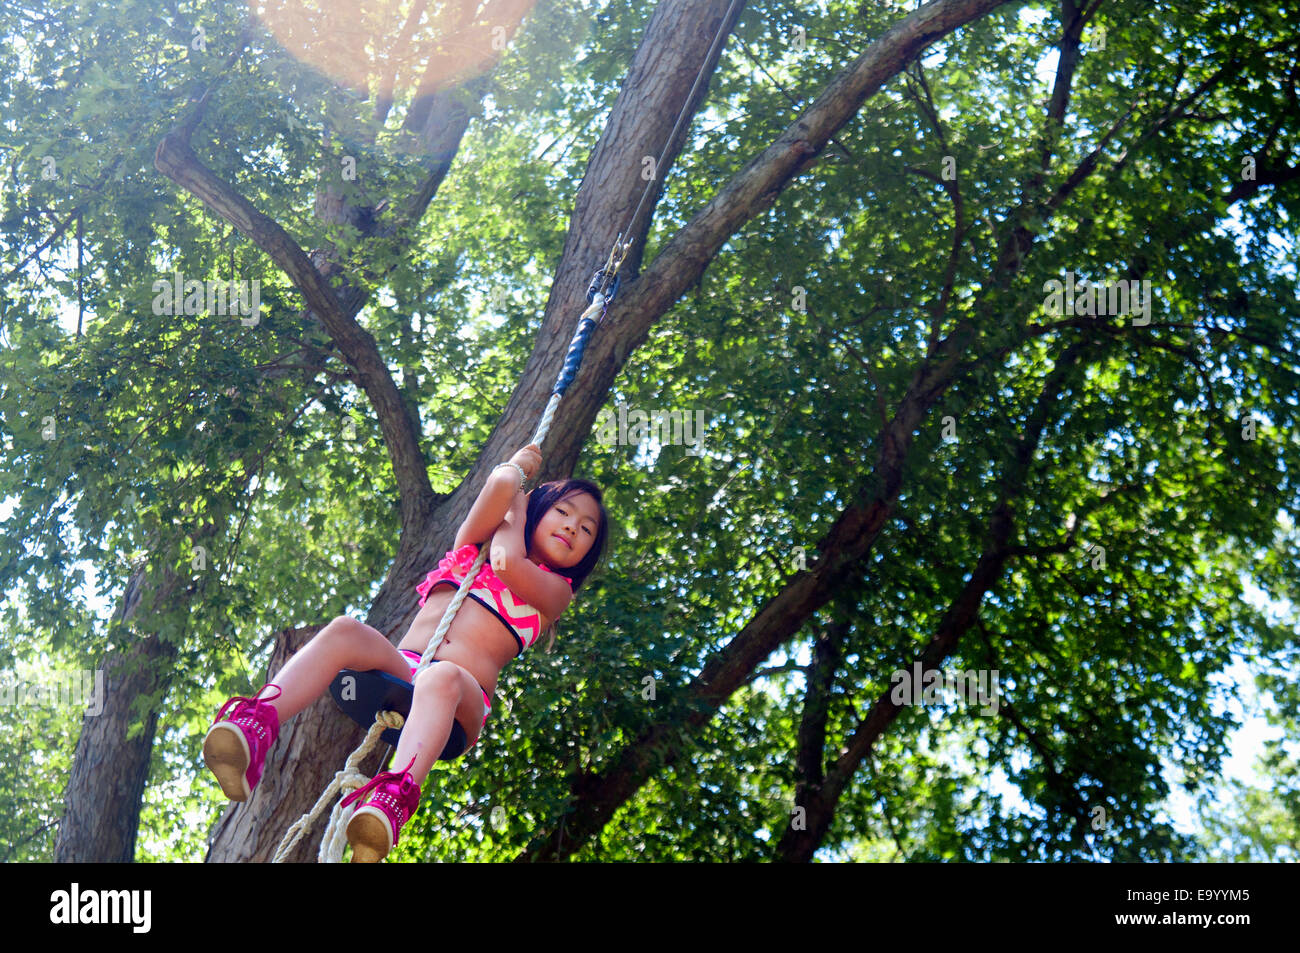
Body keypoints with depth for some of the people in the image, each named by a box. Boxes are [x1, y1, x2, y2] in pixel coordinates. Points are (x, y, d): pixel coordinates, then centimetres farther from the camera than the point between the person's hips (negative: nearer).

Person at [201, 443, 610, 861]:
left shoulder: (554, 590, 17)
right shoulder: (473, 544, 26)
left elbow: (507, 562, -5)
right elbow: (500, 484, 5)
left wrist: (516, 509, 15)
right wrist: (517, 468, 26)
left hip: (462, 695, -3)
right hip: (399, 668, 3)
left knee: (442, 678, -40)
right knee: (345, 630, -29)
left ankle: (394, 797, -67)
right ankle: (255, 728, -52)